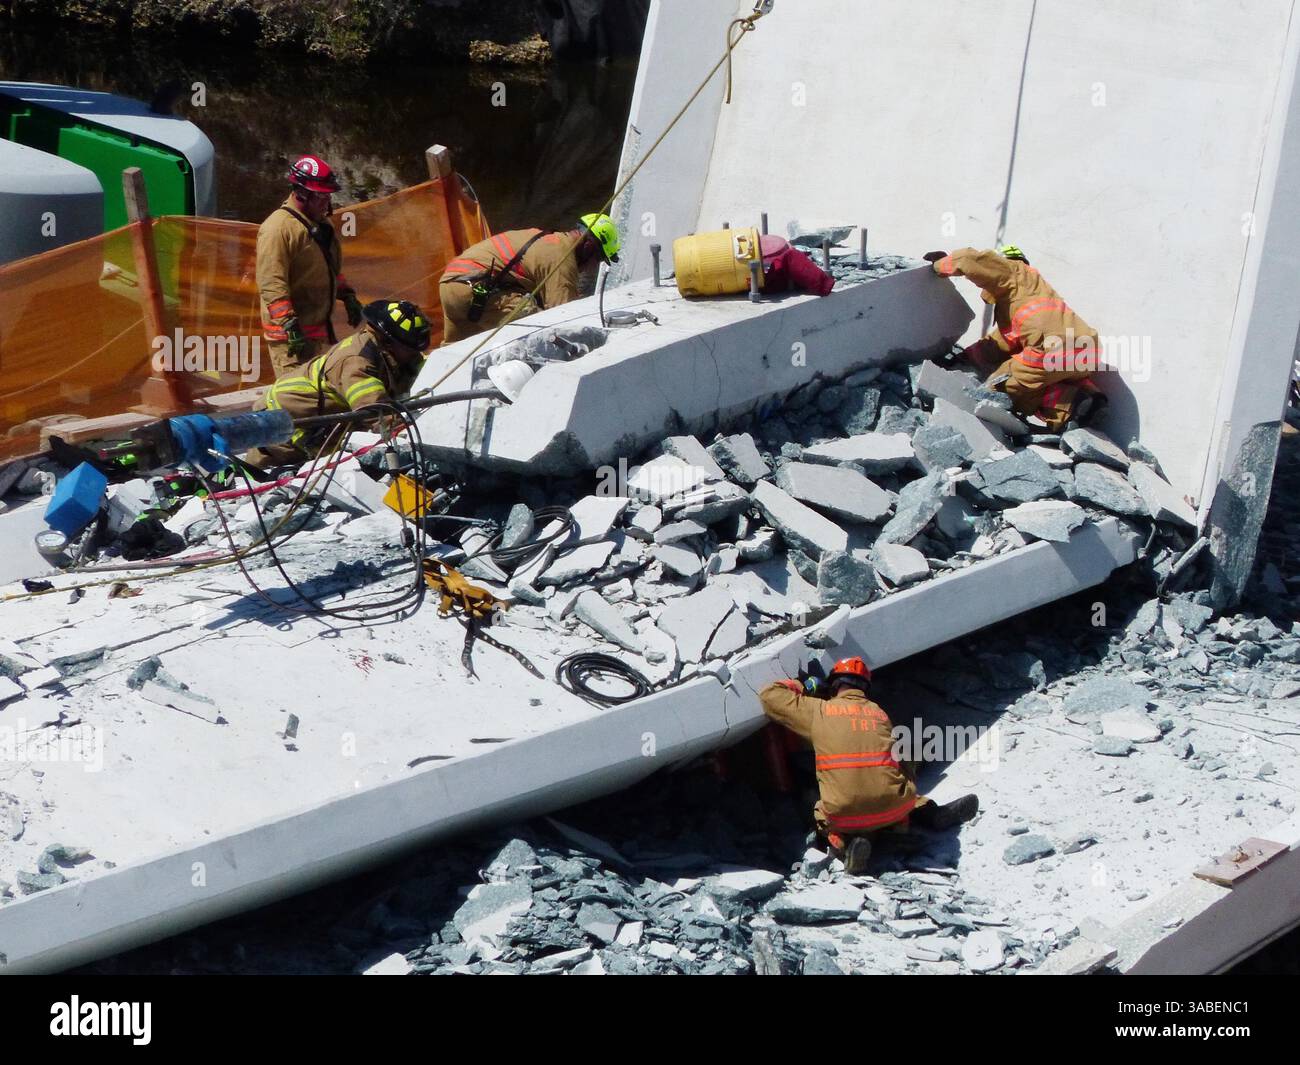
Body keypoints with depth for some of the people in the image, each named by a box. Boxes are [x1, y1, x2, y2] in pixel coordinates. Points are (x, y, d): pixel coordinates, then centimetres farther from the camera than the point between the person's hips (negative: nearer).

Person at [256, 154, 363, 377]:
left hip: (319, 325, 10)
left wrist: (348, 297, 22)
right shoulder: (278, 227, -16)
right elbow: (272, 285, -22)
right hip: (289, 332, -10)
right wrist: (290, 325, -25)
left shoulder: (322, 224, 15)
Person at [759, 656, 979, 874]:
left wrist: (799, 687, 35)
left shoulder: (817, 710, 10)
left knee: (821, 814, 30)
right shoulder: (879, 713, 20)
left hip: (843, 814, -4)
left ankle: (846, 841, 0)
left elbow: (769, 696, 19)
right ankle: (930, 813, 13)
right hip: (893, 808, 4)